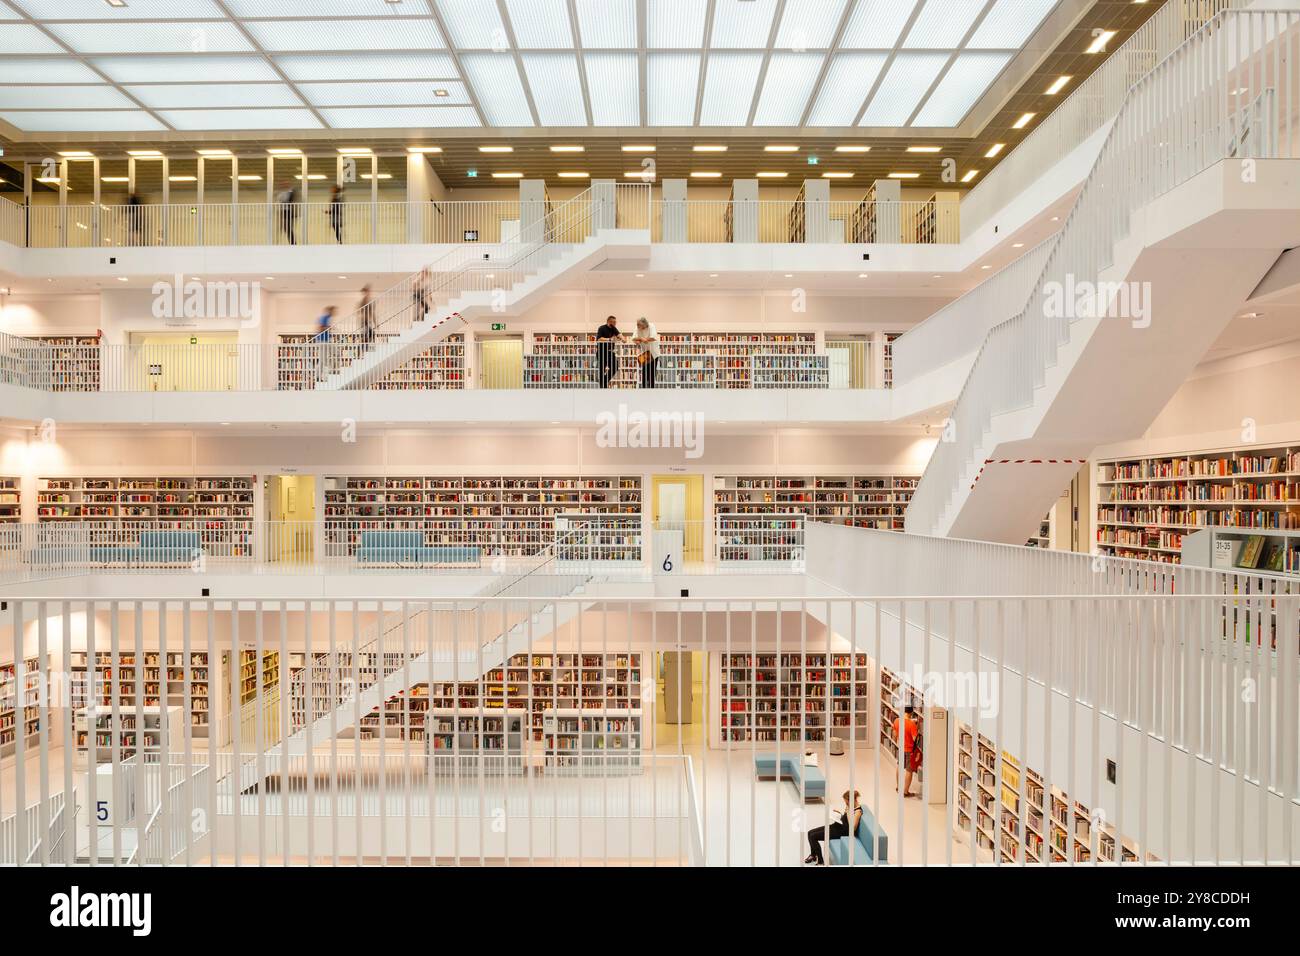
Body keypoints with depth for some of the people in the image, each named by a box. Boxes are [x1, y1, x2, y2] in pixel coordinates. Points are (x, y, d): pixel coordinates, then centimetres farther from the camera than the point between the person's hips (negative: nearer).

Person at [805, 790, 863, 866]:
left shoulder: (858, 811, -21)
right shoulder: (849, 806, 4)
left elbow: (852, 829, -28)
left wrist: (848, 813, -28)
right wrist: (840, 812, 4)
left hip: (842, 831, -9)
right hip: (837, 825, 9)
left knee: (813, 837, -14)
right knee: (810, 833, 3)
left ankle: (820, 861, 2)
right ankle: (813, 855, 23)